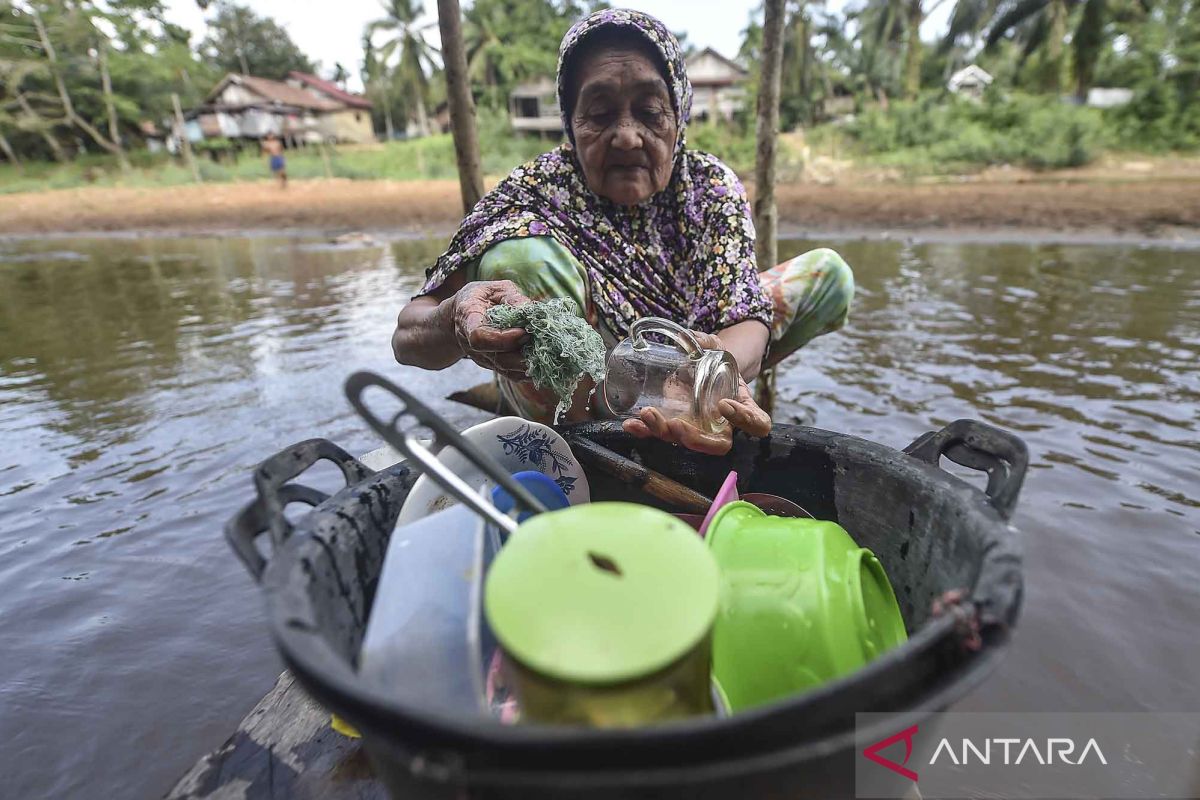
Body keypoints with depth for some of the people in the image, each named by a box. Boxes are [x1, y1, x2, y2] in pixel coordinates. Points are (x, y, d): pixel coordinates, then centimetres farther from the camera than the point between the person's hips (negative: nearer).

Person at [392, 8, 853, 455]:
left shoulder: (712, 187, -9)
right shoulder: (537, 193, -19)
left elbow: (747, 317, -19)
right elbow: (407, 338, -23)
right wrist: (457, 318, -48)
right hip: (577, 413, -4)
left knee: (829, 272, 0)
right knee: (521, 256, -31)